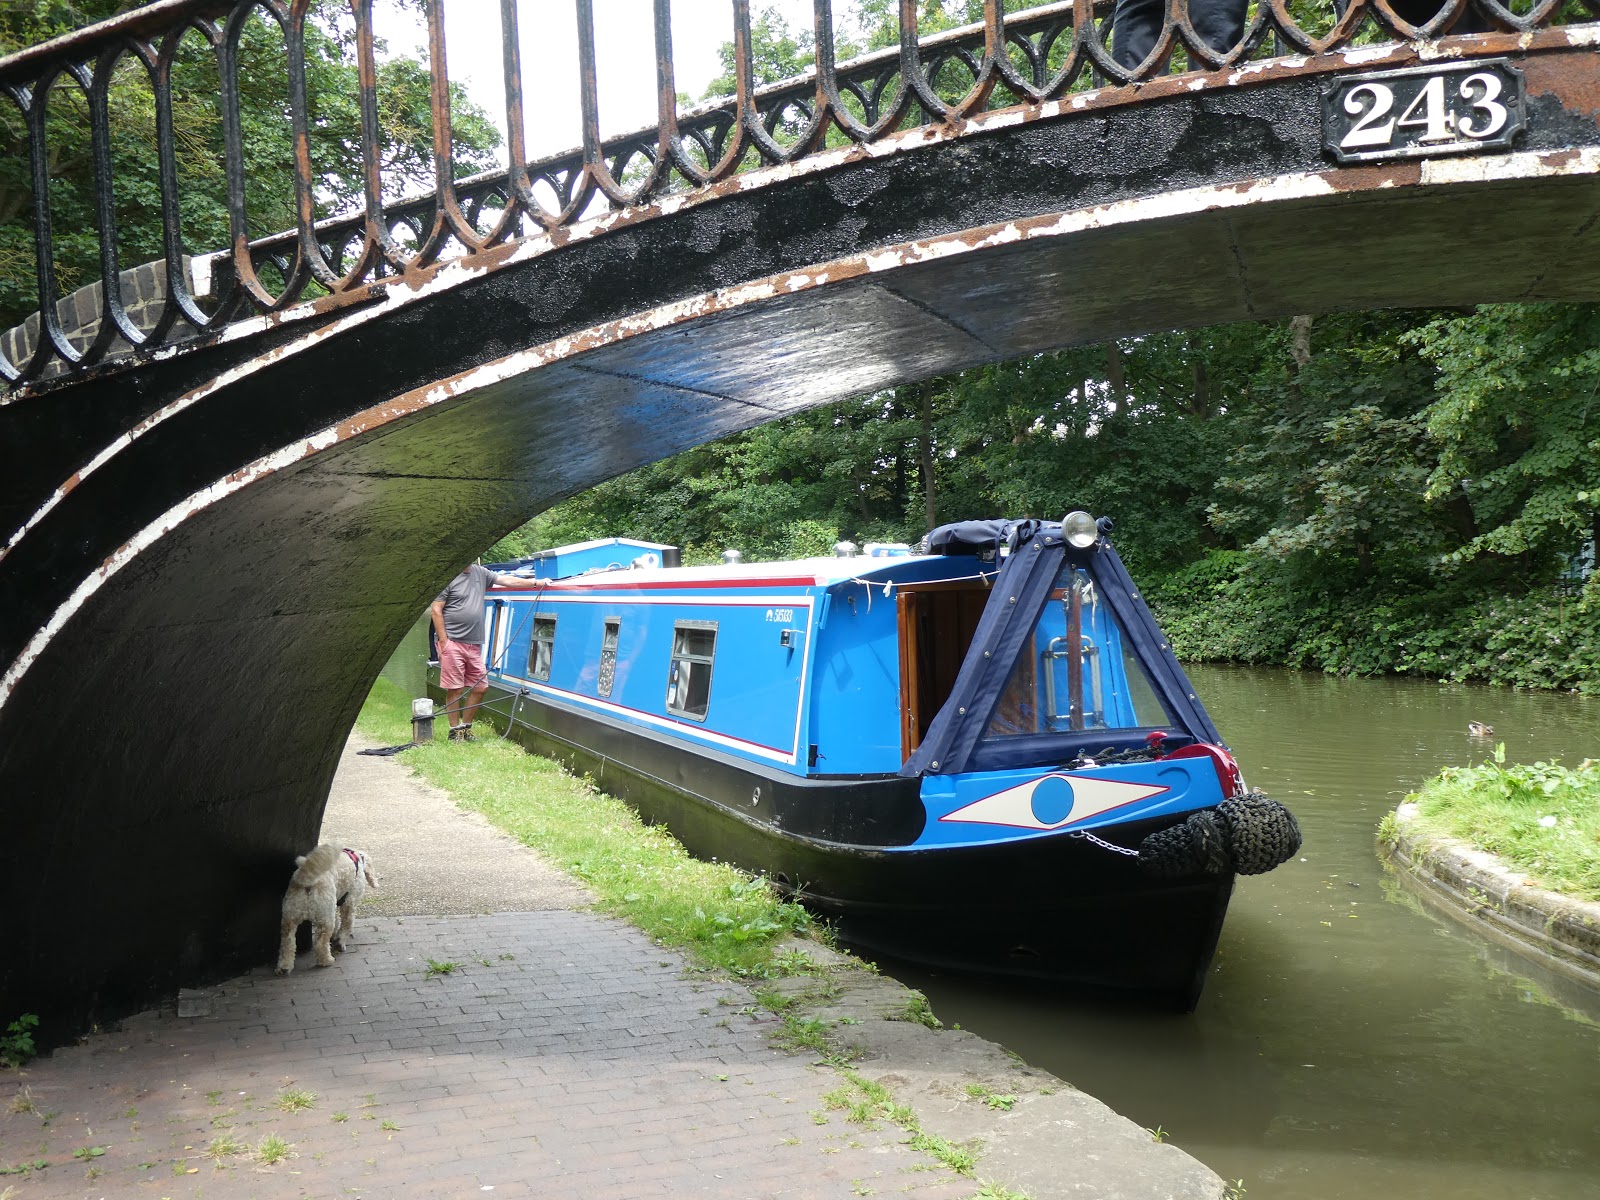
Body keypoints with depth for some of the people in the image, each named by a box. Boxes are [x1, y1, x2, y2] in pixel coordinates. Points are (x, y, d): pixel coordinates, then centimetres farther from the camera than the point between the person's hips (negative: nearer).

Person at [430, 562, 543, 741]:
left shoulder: (480, 572, 11)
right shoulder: (449, 577, -8)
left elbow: (507, 581, 15)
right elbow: (437, 610, -8)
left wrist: (536, 583, 11)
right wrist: (443, 642, -12)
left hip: (474, 644, 7)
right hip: (453, 643, -7)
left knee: (480, 687, 8)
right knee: (455, 689, -3)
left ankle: (466, 726, 22)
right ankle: (455, 731, 9)